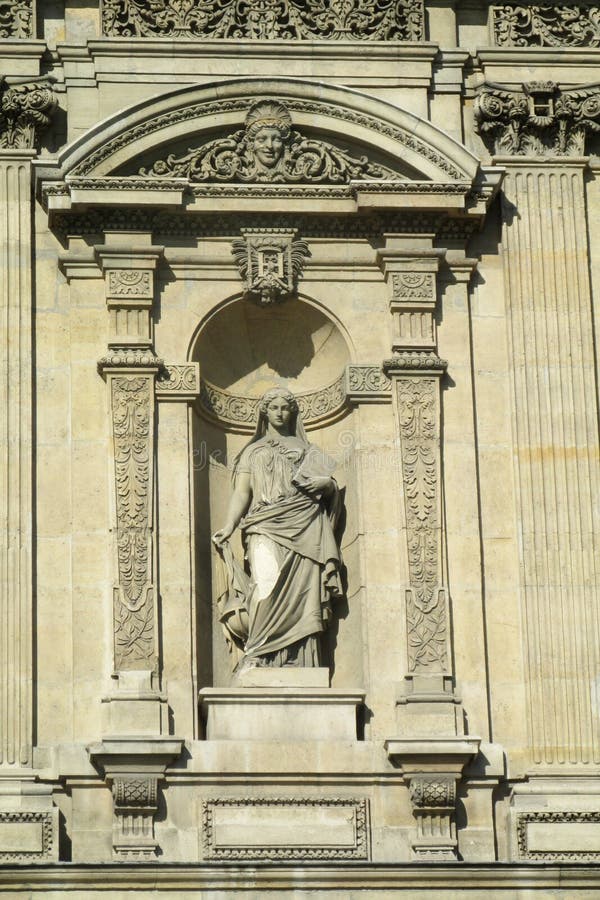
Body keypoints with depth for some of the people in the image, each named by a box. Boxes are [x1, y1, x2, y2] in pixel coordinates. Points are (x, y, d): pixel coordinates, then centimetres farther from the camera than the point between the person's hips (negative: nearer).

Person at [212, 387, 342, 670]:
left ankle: (300, 665, -15)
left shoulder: (306, 450, 25)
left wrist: (326, 484, -3)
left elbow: (332, 489, 21)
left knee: (301, 596, -10)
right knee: (268, 583, -24)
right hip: (267, 530, -2)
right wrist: (229, 526, -5)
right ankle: (256, 656, -29)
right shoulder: (253, 451, 21)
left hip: (305, 529, 2)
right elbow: (242, 492, 10)